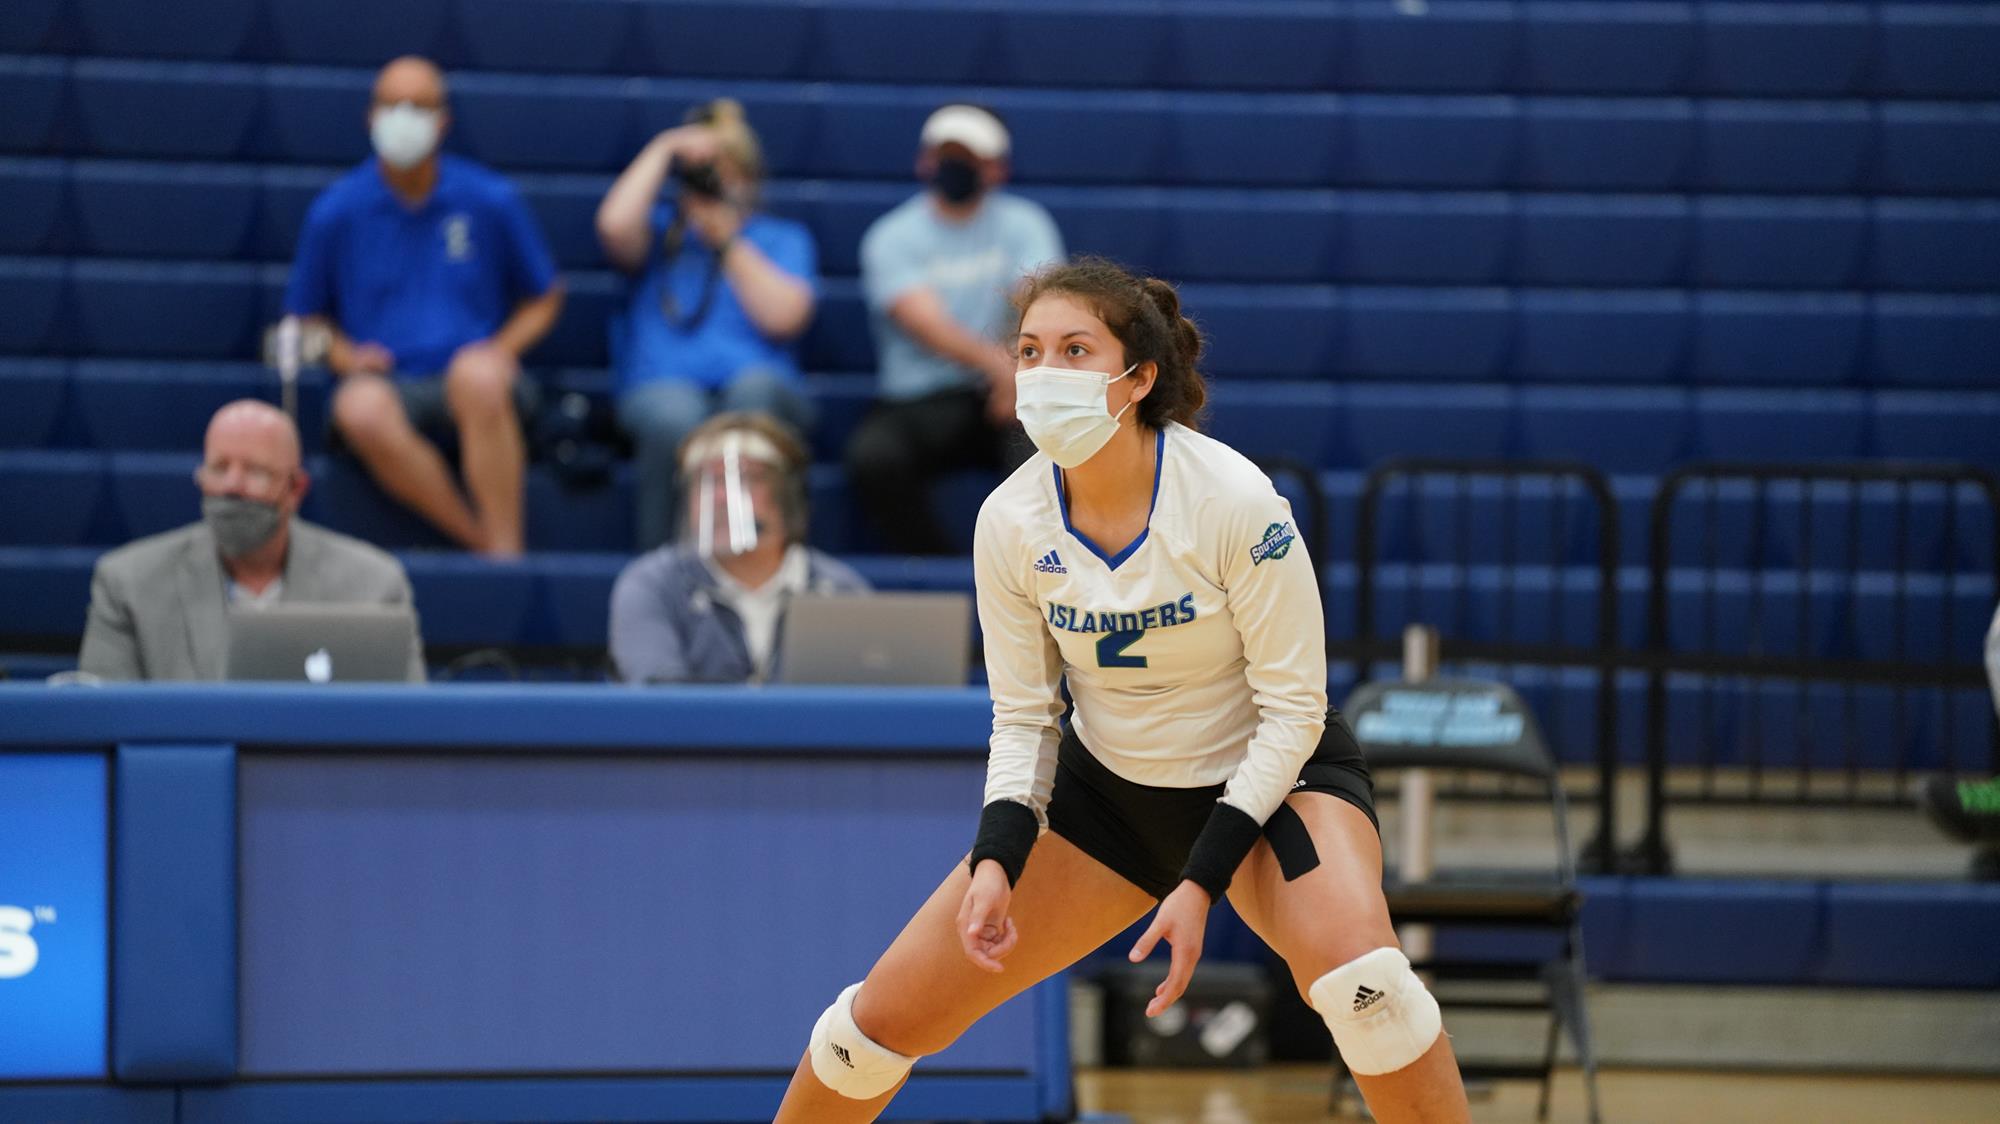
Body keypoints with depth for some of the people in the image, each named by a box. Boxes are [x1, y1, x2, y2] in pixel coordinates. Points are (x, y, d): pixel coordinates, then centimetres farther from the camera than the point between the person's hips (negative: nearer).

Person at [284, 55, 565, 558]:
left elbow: (544, 299, 16)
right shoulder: (336, 211, 7)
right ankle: (482, 543, -29)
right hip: (388, 382, 1)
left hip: (476, 385, -1)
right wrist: (346, 356, -3)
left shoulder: (491, 201, 6)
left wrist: (503, 349, -3)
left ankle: (507, 551, -35)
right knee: (361, 409, -38)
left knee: (477, 373, -39)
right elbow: (304, 317, 18)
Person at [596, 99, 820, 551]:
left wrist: (727, 241, 5)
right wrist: (661, 151, 6)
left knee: (756, 386, -39)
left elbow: (783, 317, 2)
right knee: (675, 418, -39)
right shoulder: (662, 229, 24)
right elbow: (615, 226, -1)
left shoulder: (784, 239, 22)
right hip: (663, 390, 0)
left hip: (762, 394, 0)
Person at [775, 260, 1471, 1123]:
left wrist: (1202, 881, -26)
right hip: (1107, 785, 4)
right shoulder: (1008, 522, -14)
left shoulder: (1234, 500, -25)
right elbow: (1022, 716, -4)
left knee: (1353, 968, -36)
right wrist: (996, 860, -21)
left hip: (1271, 777, -4)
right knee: (887, 1016, -2)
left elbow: (1291, 709, -19)